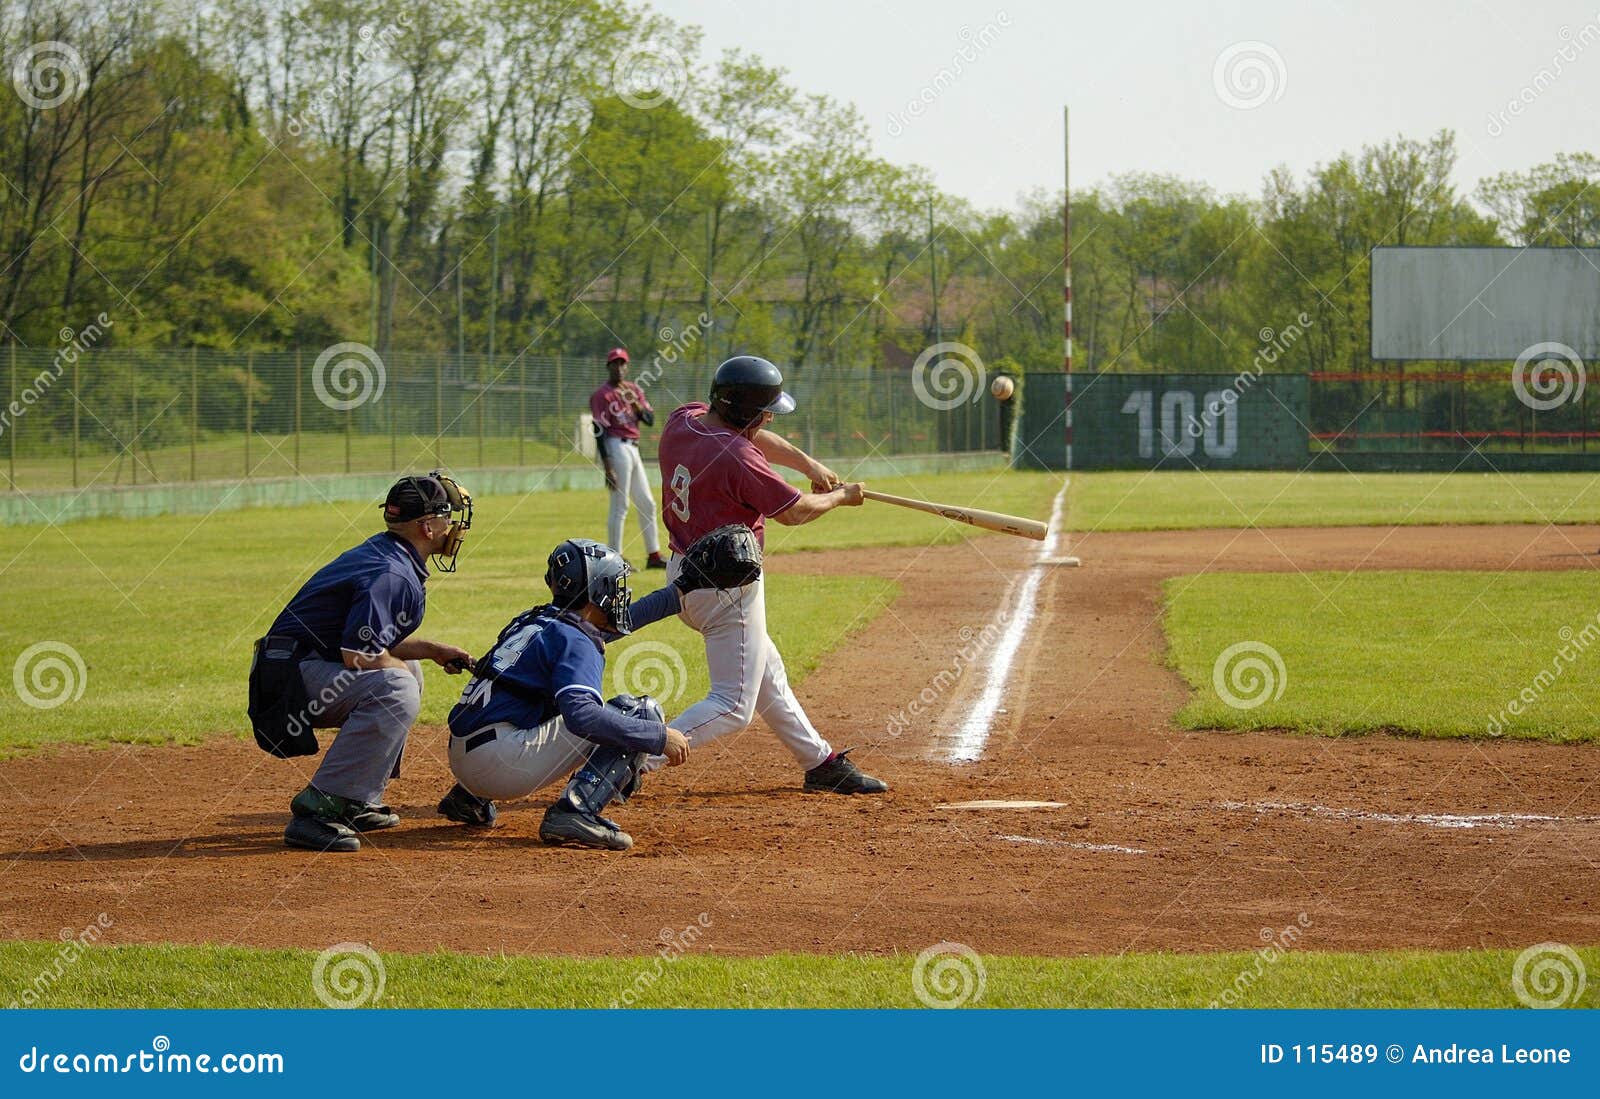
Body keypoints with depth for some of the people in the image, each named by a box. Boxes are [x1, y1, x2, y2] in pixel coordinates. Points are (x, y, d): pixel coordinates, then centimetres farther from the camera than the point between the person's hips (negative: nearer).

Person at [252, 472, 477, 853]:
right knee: (396, 687, -29)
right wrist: (405, 669, -7)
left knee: (405, 670, 27)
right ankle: (318, 809, -30)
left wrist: (432, 650, 17)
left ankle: (356, 804, 18)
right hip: (294, 675, -11)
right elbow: (358, 653, -26)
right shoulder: (392, 574, -18)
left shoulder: (382, 555, 16)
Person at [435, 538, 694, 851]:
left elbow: (609, 623, 38)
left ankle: (469, 798, 25)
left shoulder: (535, 621, 21)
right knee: (640, 711, -6)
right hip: (503, 764, -9)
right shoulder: (576, 642, -8)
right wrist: (659, 737, -21)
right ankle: (576, 811, -18)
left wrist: (678, 594, 43)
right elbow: (581, 714, -25)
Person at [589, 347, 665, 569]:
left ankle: (653, 556, 22)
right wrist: (607, 467, -20)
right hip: (616, 448, -8)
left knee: (647, 504, 13)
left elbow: (650, 420, 8)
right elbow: (600, 432, -14)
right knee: (620, 506, -9)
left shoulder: (634, 390, 14)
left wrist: (636, 405, -12)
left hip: (633, 449, 8)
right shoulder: (602, 395, -8)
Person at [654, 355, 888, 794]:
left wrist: (807, 463, 16)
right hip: (727, 585, -10)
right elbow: (794, 511, -14)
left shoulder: (683, 420, -1)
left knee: (767, 673, 23)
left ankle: (820, 762, 36)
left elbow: (750, 434, 19)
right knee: (734, 705, -5)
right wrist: (841, 496, 5)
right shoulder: (737, 458, -27)